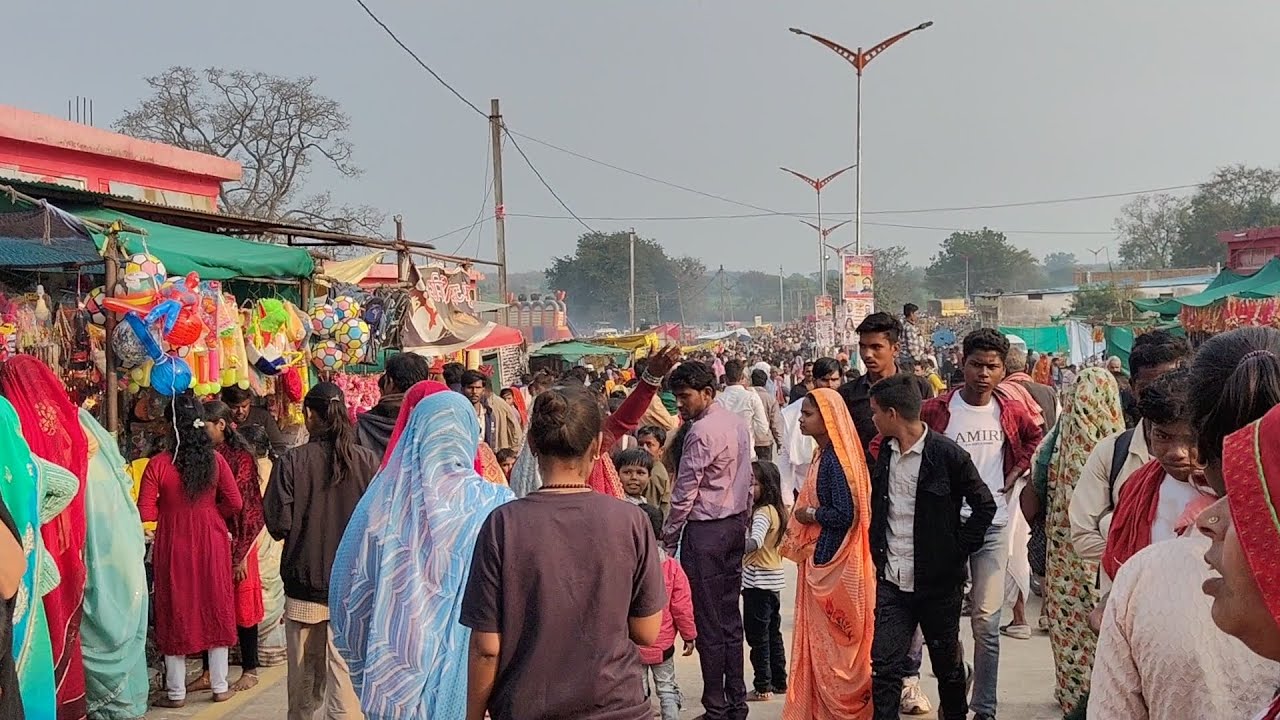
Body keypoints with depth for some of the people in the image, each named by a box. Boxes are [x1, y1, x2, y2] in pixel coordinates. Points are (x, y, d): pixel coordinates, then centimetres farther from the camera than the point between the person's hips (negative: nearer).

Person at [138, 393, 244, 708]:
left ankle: (176, 692, 18)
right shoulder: (214, 460, -8)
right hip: (211, 544, 2)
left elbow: (145, 513, -13)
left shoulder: (158, 464, -13)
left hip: (174, 545, -2)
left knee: (176, 612, 10)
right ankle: (220, 686, 20)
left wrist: (169, 509, 6)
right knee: (215, 609, 13)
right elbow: (234, 503, -7)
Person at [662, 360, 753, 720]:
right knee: (731, 616, 14)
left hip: (704, 530, -9)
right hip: (735, 525, 9)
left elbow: (684, 492, -15)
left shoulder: (700, 432, -18)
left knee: (708, 622, -1)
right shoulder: (737, 424, 9)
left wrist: (668, 538, -5)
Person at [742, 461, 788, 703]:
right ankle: (779, 682, 26)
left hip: (758, 582, -10)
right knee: (772, 633, 18)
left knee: (756, 635, -2)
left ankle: (763, 687, 2)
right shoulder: (776, 510, 9)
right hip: (773, 578, 10)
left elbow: (755, 542, -37)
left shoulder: (762, 513, -19)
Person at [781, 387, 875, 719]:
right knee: (822, 640, 15)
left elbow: (845, 514, -24)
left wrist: (809, 513, -12)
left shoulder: (835, 459, -20)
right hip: (823, 559, 10)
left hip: (833, 562, -10)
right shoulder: (825, 454, 10)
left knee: (833, 642, 2)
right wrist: (807, 514, 4)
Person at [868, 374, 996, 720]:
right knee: (884, 667, -1)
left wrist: (957, 552, -9)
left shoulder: (947, 454, -13)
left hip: (938, 581, -4)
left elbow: (985, 506, -7)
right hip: (891, 581, 4)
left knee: (947, 664, 13)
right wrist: (878, 554, 11)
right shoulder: (884, 453, 5)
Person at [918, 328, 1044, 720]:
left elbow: (1035, 436, 22)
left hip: (992, 525, 1)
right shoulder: (937, 409, -7)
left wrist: (1017, 470, 9)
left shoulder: (1011, 409, 2)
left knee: (987, 622, 1)